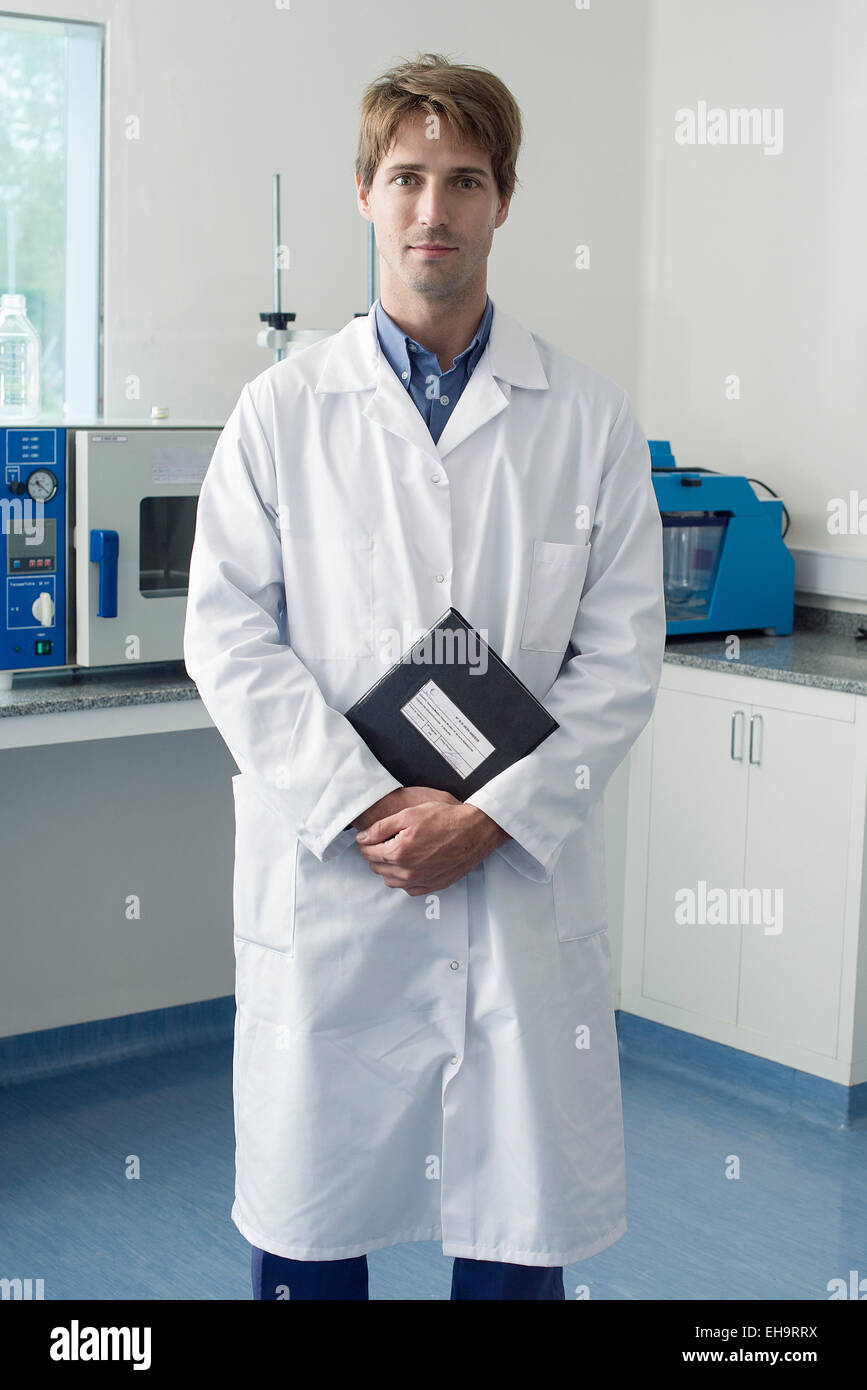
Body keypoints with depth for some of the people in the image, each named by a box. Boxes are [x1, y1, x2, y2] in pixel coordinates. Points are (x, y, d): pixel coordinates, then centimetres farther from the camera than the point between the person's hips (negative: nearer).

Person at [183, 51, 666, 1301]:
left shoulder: (591, 420, 5)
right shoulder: (281, 412, 5)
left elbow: (622, 656, 1)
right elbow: (229, 636, 0)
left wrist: (489, 818, -9)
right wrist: (364, 805, -11)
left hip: (521, 874, 0)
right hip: (326, 871, 0)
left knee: (517, 1239, 8)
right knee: (306, 1215, 9)